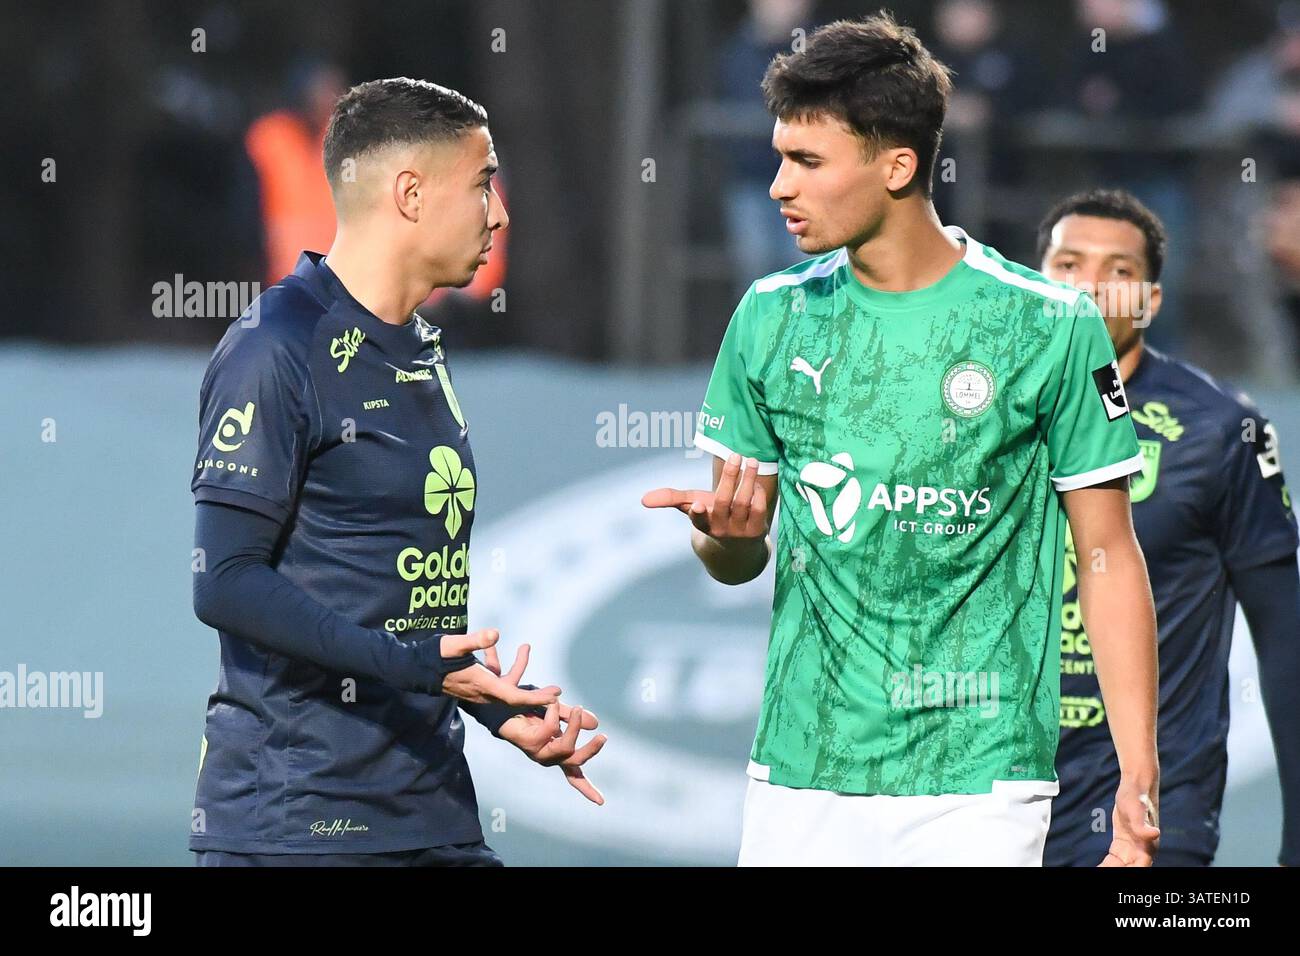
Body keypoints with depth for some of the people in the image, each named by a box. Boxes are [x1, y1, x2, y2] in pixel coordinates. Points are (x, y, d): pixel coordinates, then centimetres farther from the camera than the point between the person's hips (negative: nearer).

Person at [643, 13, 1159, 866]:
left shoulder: (1048, 328, -5)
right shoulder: (772, 317, 6)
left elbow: (1110, 561, -2)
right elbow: (739, 561, 13)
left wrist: (1140, 780, -8)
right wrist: (725, 533, -11)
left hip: (977, 789, -3)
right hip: (800, 777, 4)